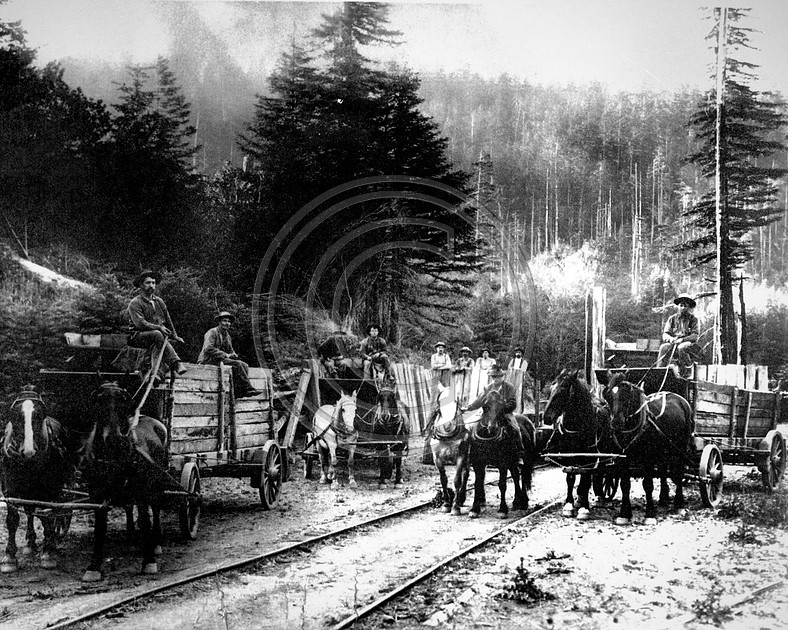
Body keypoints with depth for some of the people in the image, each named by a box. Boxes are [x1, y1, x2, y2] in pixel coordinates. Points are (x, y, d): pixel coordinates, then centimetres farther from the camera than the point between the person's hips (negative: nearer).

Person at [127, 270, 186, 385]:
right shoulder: (135, 303, -5)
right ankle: (176, 364, -38)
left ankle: (159, 373, -46)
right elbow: (140, 324, -18)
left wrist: (174, 336, 20)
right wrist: (158, 328, -26)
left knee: (157, 346, -31)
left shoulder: (159, 301, 16)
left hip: (157, 335, 5)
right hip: (138, 336, -5)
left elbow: (168, 320, 26)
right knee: (157, 335, -34)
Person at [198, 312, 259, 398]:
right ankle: (248, 389, -24)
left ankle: (237, 392, -24)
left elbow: (230, 351, 25)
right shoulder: (212, 332, -8)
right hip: (208, 361, -9)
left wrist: (233, 354, -2)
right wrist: (225, 355, -24)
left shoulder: (227, 335, 19)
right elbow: (208, 349, -22)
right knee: (237, 364, -25)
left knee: (244, 365, -11)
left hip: (221, 359, 9)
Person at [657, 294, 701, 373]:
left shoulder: (693, 319, 7)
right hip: (673, 343, 2)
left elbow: (695, 336, -5)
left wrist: (682, 339, -21)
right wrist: (670, 339, -17)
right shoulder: (672, 318, 15)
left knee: (681, 347, -37)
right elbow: (665, 334, 7)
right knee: (664, 348, -30)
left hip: (687, 343, -2)